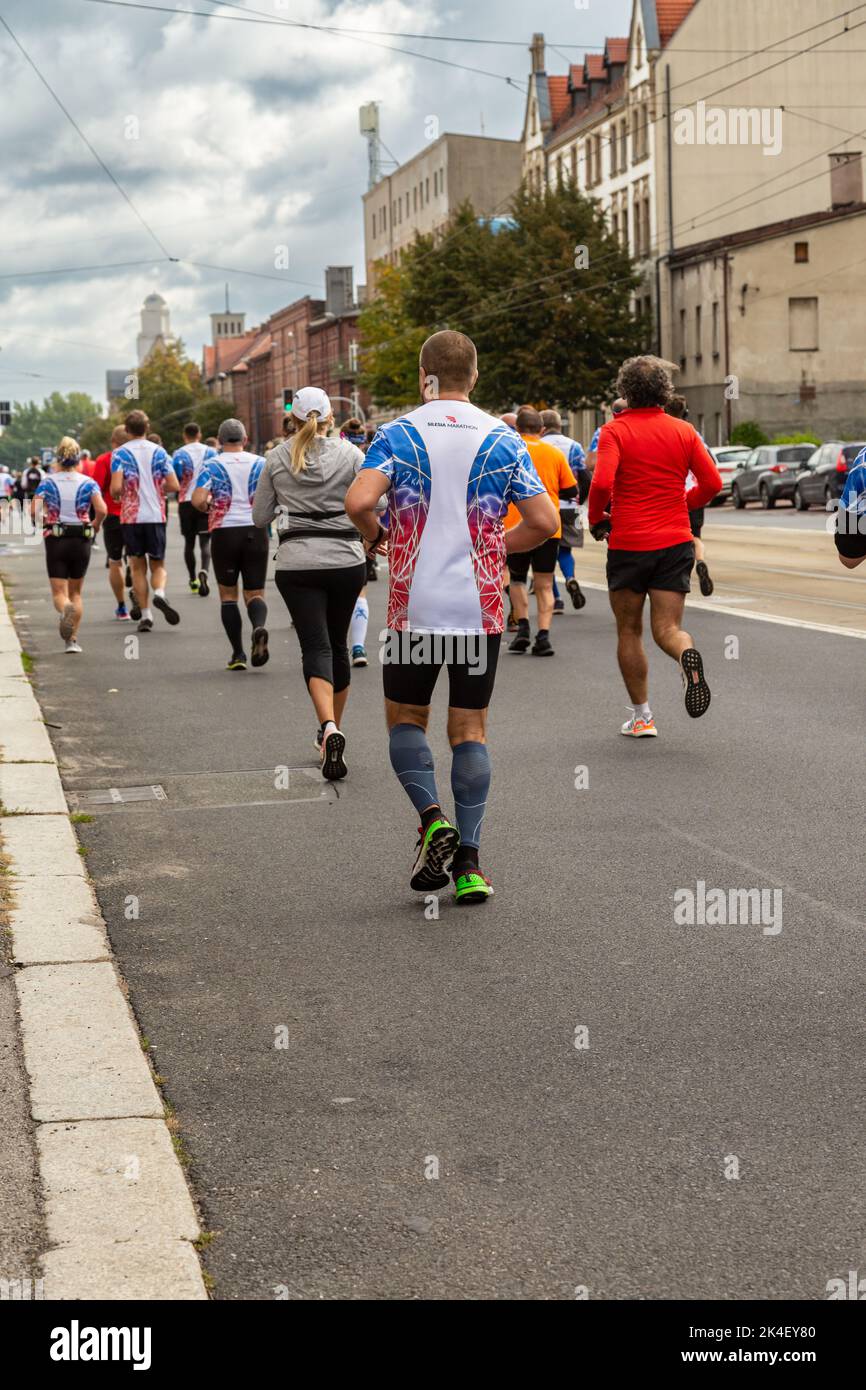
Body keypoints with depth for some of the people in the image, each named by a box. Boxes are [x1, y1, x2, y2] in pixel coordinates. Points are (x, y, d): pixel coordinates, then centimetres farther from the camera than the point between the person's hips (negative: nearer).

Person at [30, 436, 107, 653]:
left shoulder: (47, 482, -2)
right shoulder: (88, 482, -2)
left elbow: (34, 511, -11)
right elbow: (101, 510, -15)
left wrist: (45, 521, 9)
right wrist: (95, 526, 5)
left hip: (55, 540, -1)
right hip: (81, 540, 1)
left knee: (59, 592, 3)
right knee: (76, 592, 14)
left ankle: (65, 609, -33)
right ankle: (72, 640, 7)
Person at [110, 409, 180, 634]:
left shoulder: (120, 453, -4)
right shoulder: (158, 451, 3)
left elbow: (116, 488, -14)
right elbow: (173, 485, 0)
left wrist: (116, 496, 8)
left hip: (131, 517, -1)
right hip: (156, 515, 1)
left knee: (138, 567, 8)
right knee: (158, 565, 10)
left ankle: (145, 615, 5)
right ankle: (159, 593, -21)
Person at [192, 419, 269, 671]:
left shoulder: (211, 465, -1)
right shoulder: (260, 463, 4)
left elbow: (198, 500, -12)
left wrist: (209, 507, 9)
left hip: (224, 533, -1)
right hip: (255, 532, 1)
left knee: (228, 595, 10)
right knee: (255, 593, 7)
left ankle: (238, 654, 4)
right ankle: (259, 627, -26)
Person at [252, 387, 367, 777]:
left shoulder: (277, 458, 2)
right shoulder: (349, 453, -1)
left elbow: (260, 517, 7)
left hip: (297, 562, 0)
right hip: (346, 559, 0)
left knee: (316, 647, -4)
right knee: (338, 645, 16)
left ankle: (328, 728, -28)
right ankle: (333, 728, 25)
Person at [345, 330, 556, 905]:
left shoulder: (398, 435, -3)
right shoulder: (503, 439, 1)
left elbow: (359, 501, -17)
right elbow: (544, 522, -2)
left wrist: (377, 535, 4)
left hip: (414, 607, -1)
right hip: (480, 609, 1)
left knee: (406, 718, 15)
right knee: (470, 731, 6)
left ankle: (434, 820, -6)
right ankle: (469, 864, 2)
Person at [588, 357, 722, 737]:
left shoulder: (615, 431, -6)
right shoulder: (683, 431, 4)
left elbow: (602, 483, -20)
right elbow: (712, 482, 1)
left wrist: (596, 520, -2)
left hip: (628, 544, -2)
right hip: (675, 542, 2)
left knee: (629, 632, 12)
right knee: (667, 629, 2)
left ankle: (642, 716, 14)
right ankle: (687, 656, -34)